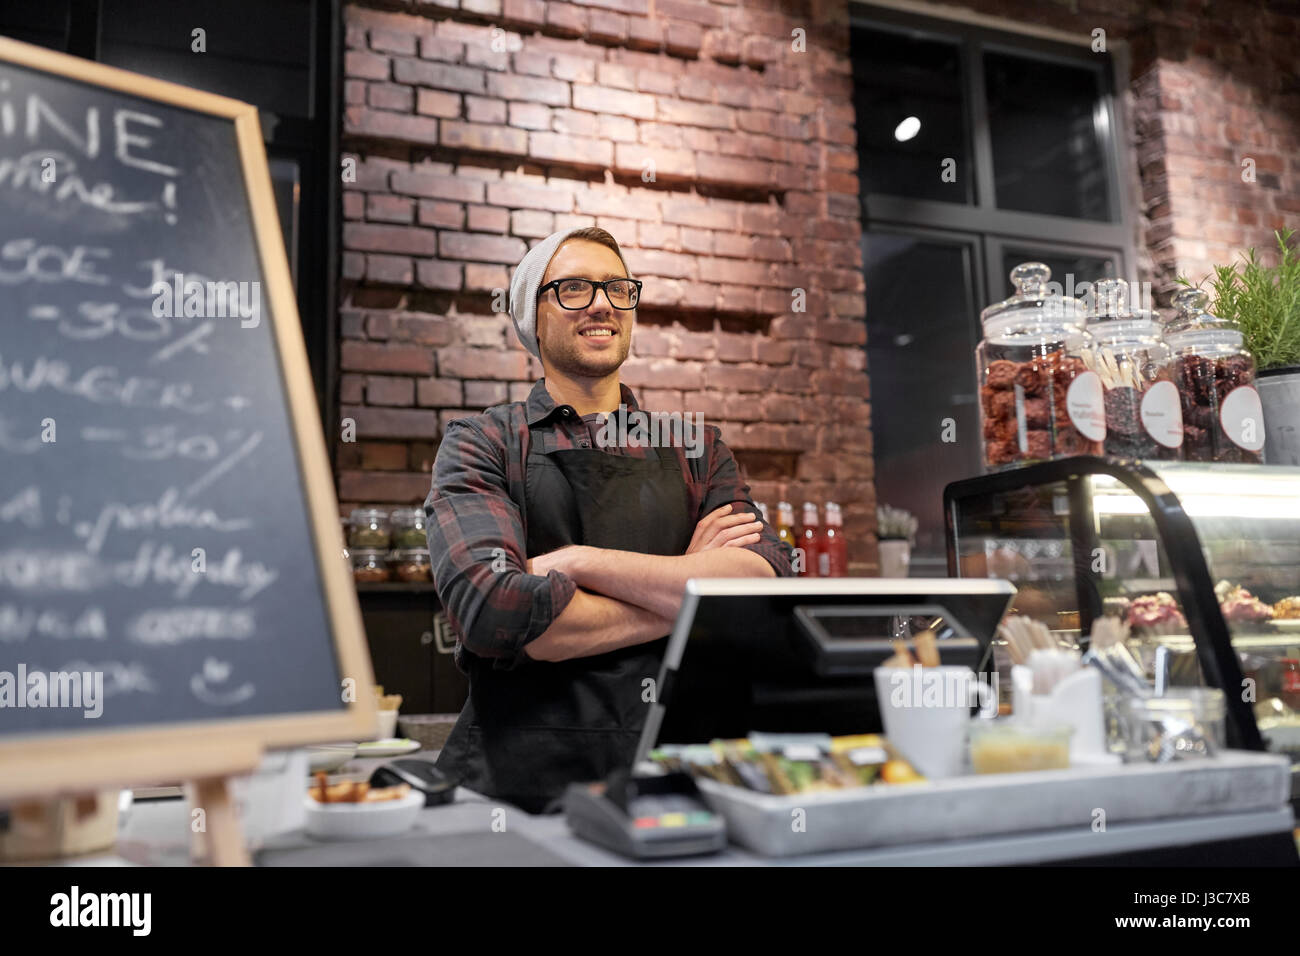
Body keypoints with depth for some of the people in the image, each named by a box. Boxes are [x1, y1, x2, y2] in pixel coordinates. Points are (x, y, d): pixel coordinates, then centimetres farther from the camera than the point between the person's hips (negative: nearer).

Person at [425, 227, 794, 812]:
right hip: (523, 779, -2)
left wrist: (580, 562, -11)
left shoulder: (696, 450, 14)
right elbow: (490, 609, -13)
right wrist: (686, 583, -5)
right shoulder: (480, 445, 5)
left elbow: (766, 581, -3)